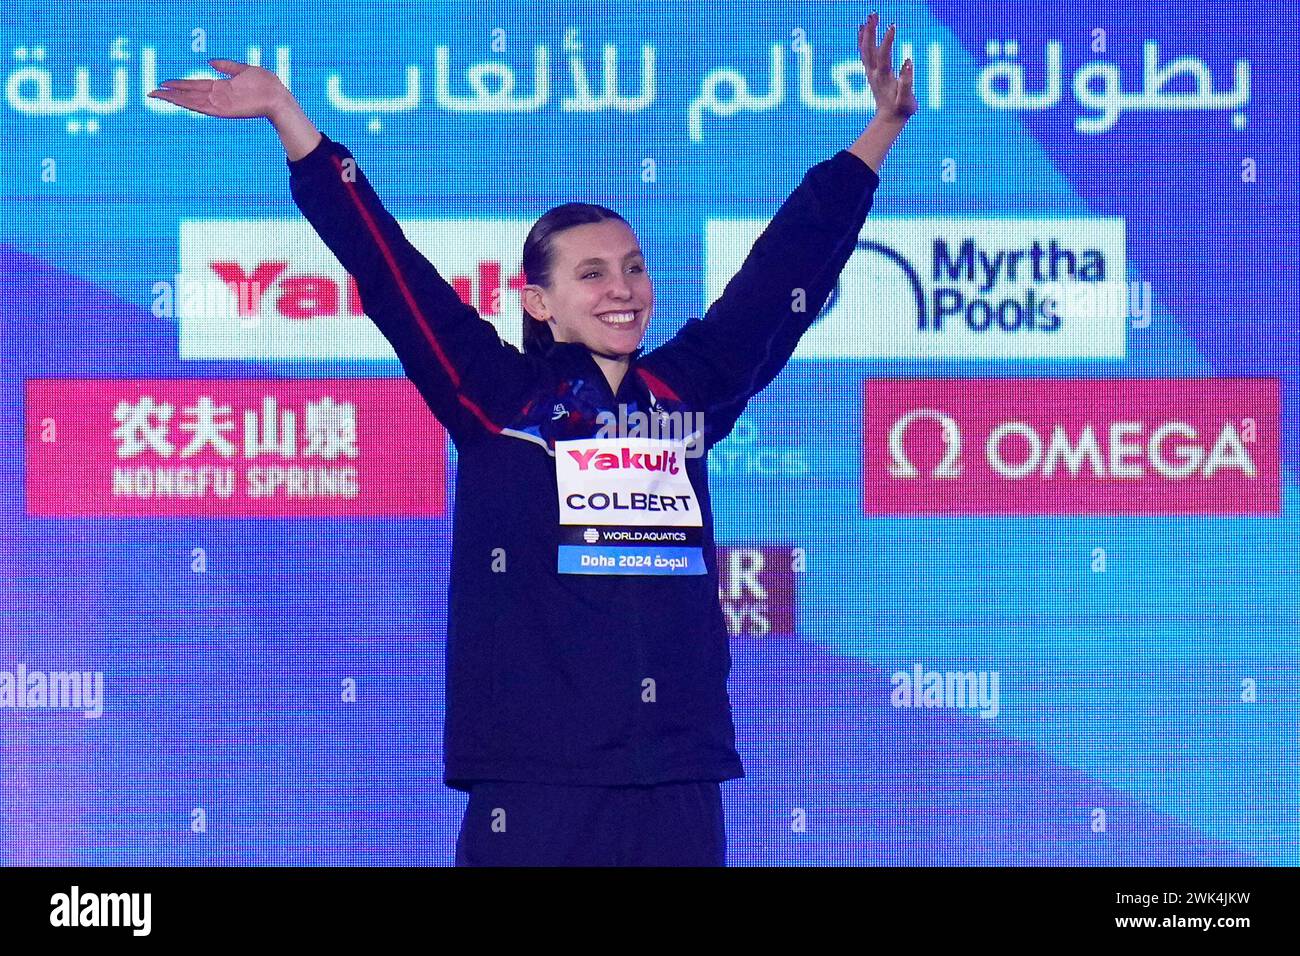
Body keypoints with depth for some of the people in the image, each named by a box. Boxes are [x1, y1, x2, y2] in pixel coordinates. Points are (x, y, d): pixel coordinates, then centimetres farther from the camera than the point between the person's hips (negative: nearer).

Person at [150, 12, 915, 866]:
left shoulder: (688, 394, 13)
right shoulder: (496, 402, 4)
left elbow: (787, 268, 21)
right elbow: (385, 265, 2)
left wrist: (881, 131, 26)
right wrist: (287, 116, -1)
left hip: (679, 778, 4)